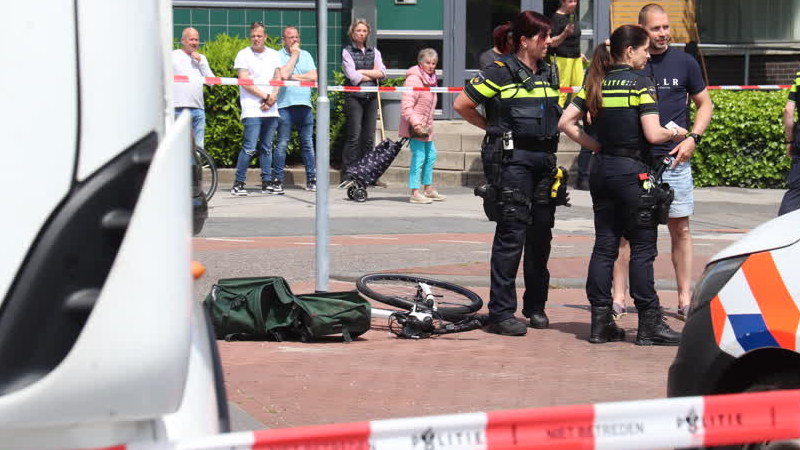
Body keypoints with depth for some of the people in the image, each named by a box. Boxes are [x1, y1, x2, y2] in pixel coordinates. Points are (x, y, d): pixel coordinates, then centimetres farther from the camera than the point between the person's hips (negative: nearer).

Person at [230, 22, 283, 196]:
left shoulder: (273, 55, 16)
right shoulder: (243, 55, 0)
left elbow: (278, 79, 14)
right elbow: (245, 82, -7)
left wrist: (273, 97, -5)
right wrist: (265, 96, -9)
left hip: (271, 110, 5)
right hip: (252, 109, -5)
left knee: (267, 148, 8)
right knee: (250, 148, -12)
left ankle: (267, 182, 13)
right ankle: (238, 183, -7)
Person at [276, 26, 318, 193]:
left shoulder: (306, 55, 16)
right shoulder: (278, 56, 3)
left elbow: (313, 76, 3)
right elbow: (283, 74, -14)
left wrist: (294, 76, -5)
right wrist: (294, 55, -4)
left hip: (304, 104, 4)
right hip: (285, 105, -4)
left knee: (308, 144, 5)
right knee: (282, 144, -5)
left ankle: (311, 180, 8)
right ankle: (278, 180, -1)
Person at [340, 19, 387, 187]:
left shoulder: (374, 52, 16)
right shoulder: (347, 52, 3)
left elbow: (382, 73, 2)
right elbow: (353, 77, -9)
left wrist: (361, 72, -6)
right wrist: (373, 75, -1)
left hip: (371, 97, 4)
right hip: (354, 97, -4)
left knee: (369, 137, 4)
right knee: (354, 136, -9)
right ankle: (348, 176, -8)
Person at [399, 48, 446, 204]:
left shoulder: (431, 79, 14)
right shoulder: (413, 79, -16)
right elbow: (406, 105, -23)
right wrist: (415, 123, -31)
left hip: (425, 126, 10)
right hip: (414, 127, -10)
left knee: (430, 155, 17)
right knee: (419, 156, -11)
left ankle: (428, 189, 29)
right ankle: (415, 193, -7)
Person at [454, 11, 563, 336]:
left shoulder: (548, 74, 15)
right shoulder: (501, 72, -6)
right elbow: (461, 105, -5)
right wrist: (494, 128, 2)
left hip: (544, 159, 7)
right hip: (512, 159, -7)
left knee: (541, 232, 10)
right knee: (512, 232, -9)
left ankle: (535, 306, 22)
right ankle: (501, 313, -7)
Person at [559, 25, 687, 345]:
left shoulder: (597, 84, 9)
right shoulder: (640, 84, -10)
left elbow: (565, 122, 6)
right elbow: (653, 134, -17)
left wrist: (596, 147, 10)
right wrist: (676, 133, 2)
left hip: (601, 171, 6)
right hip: (632, 171, -6)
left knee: (604, 246, 9)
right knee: (642, 248, -1)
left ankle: (600, 322, 9)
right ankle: (649, 324, 1)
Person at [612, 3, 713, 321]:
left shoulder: (684, 63, 6)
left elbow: (705, 104, 13)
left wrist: (692, 138, -2)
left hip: (674, 160, 1)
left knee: (680, 229, 3)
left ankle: (685, 300, 8)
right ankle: (618, 297, 5)